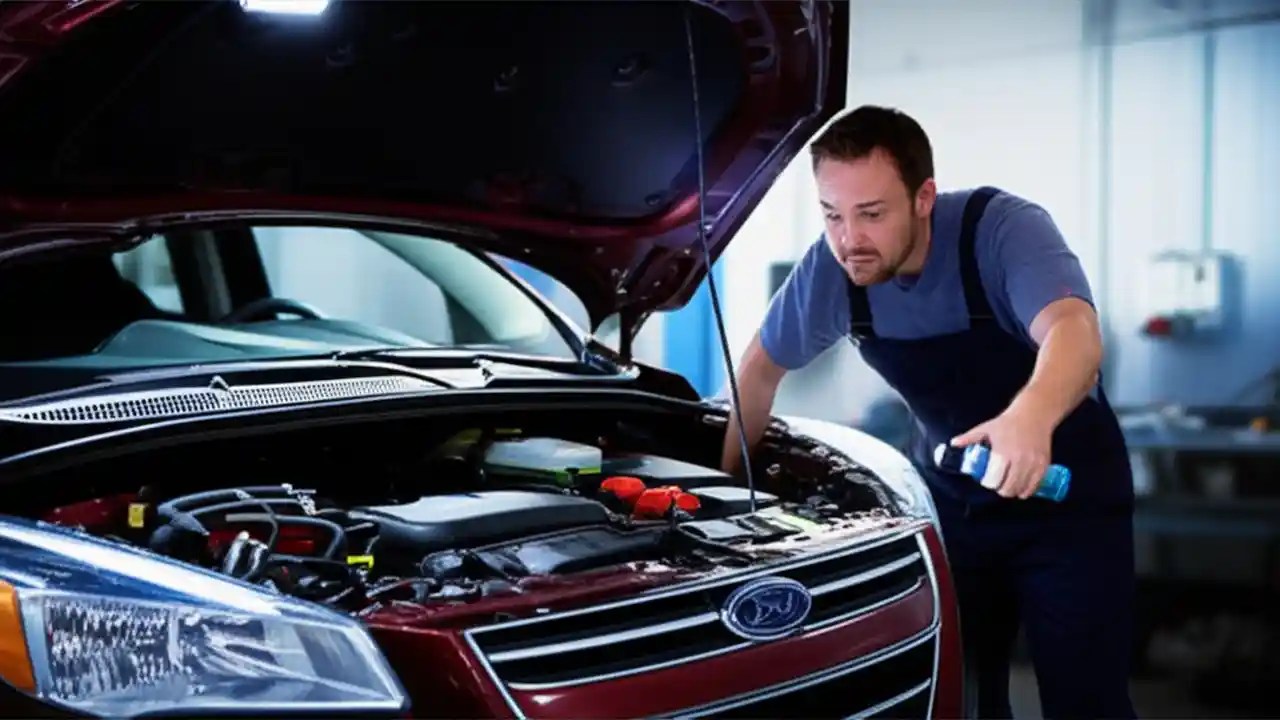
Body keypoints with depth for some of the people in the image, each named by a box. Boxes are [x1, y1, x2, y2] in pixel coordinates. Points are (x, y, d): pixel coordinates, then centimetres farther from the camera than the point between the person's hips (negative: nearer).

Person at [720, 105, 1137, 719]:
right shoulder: (831, 268, -12)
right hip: (952, 502, 4)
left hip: (1067, 498, -4)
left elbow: (1074, 332, -45)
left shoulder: (1005, 229, -26)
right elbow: (761, 367, 5)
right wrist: (728, 481, 8)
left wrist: (1030, 419, -66)